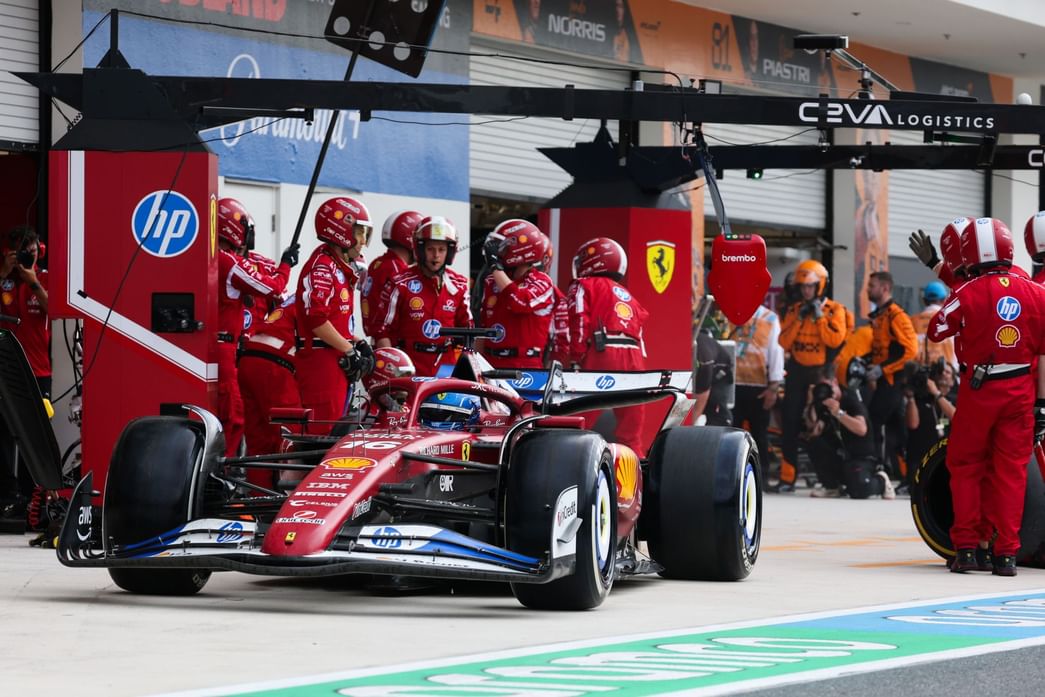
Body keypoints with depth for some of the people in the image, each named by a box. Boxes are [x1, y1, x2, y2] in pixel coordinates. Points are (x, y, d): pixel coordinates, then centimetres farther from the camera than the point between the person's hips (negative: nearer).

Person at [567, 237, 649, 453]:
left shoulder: (583, 287, 10)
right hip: (634, 357, 6)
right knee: (630, 432, 11)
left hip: (601, 354, -6)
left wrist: (575, 361, -8)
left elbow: (579, 324, -5)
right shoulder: (628, 297, 29)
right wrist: (639, 369, 24)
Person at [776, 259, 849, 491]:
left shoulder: (835, 310, -2)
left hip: (823, 372, -4)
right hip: (797, 372, 4)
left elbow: (835, 340, -16)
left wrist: (819, 316, -15)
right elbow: (783, 342, 0)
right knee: (790, 424, 0)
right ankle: (787, 476, 4)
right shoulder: (793, 310, 10)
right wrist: (799, 319, -8)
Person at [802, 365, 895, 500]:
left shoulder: (850, 398, -12)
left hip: (860, 457, -5)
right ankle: (832, 487, -3)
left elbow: (862, 429, -26)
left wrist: (838, 413, -34)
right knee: (814, 443, -20)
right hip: (839, 457, 5)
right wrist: (810, 404, -16)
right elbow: (814, 433, -8)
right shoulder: (822, 404, 4)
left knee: (858, 491, -32)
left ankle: (881, 482, 7)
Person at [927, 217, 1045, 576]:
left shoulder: (967, 294, -10)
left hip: (979, 389, -2)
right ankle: (1006, 553, 5)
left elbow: (935, 331, 2)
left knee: (965, 466, 11)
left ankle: (966, 548, 8)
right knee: (1011, 470, 7)